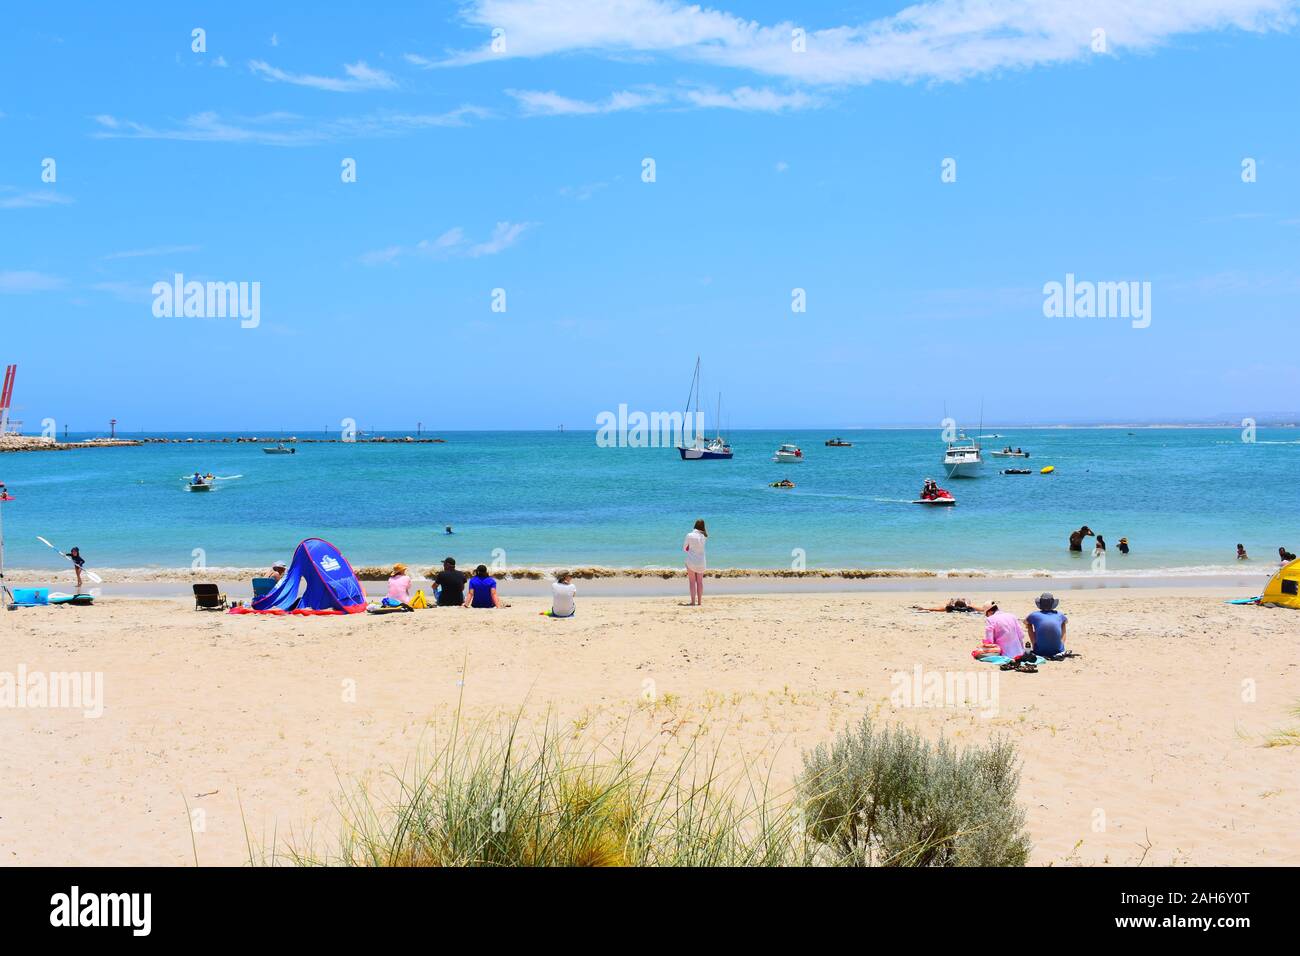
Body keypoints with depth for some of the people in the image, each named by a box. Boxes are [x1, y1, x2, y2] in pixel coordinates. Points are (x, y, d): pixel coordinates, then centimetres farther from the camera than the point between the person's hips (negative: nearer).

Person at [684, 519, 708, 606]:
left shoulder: (689, 535, -10)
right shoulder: (704, 536, -4)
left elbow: (684, 548, 0)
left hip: (691, 560, -3)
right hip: (701, 561, 3)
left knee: (692, 582, 2)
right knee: (700, 582, 12)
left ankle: (693, 601, -2)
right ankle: (699, 601, 14)